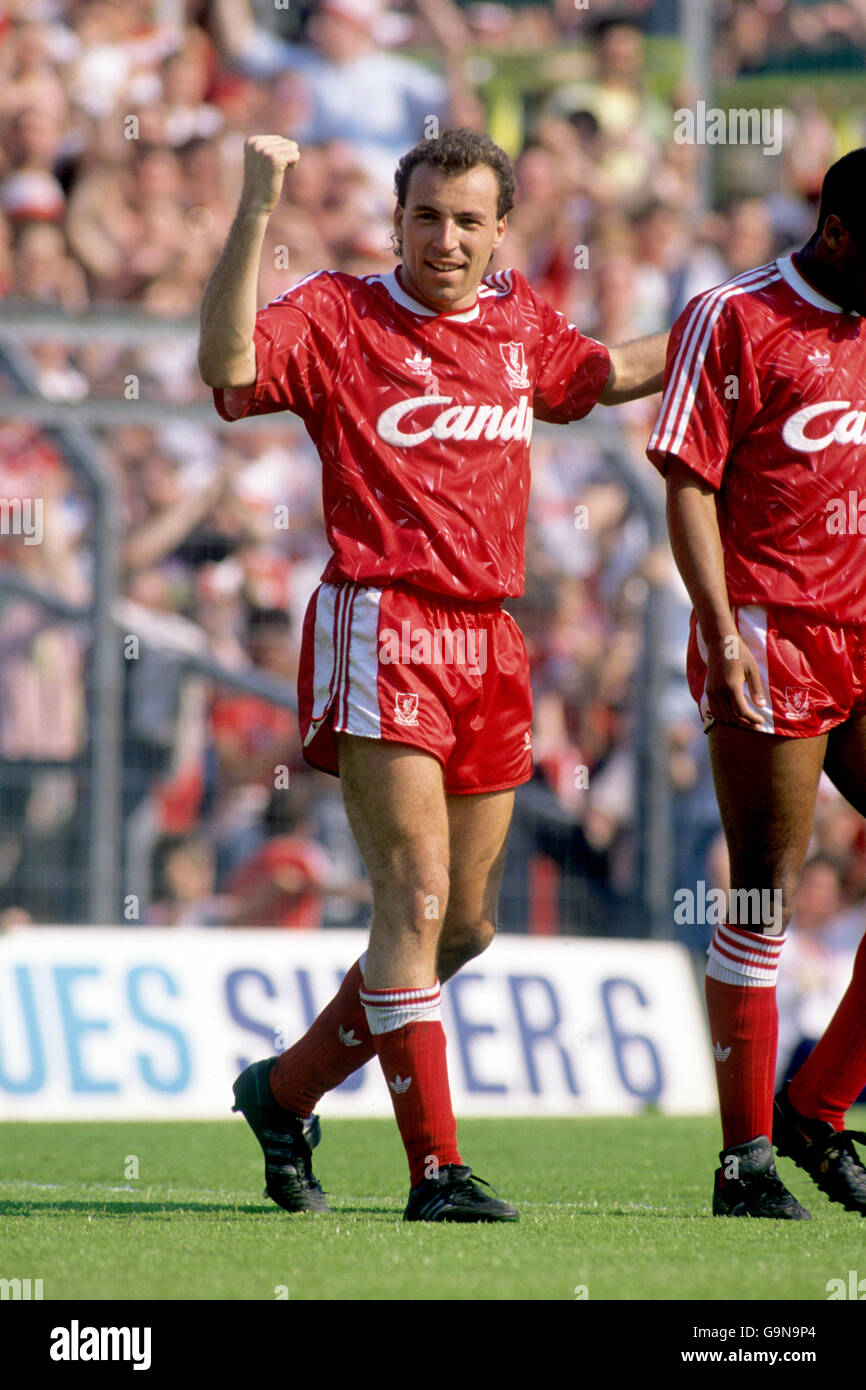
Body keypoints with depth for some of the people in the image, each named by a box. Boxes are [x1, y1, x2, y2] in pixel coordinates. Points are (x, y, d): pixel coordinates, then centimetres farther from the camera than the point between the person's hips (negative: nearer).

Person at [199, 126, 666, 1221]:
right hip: (382, 629, -7)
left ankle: (287, 1091, 28)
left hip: (488, 638, 7)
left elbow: (602, 375, 34)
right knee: (417, 899, -14)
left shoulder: (517, 319, 13)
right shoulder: (338, 315, -5)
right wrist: (256, 213, -28)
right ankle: (436, 1168, -13)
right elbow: (229, 364, -23)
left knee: (467, 923, 11)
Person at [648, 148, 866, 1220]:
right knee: (764, 895, -4)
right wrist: (722, 630, -18)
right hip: (772, 642, -7)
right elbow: (690, 487, -9)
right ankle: (747, 1154, 2)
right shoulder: (733, 322, -4)